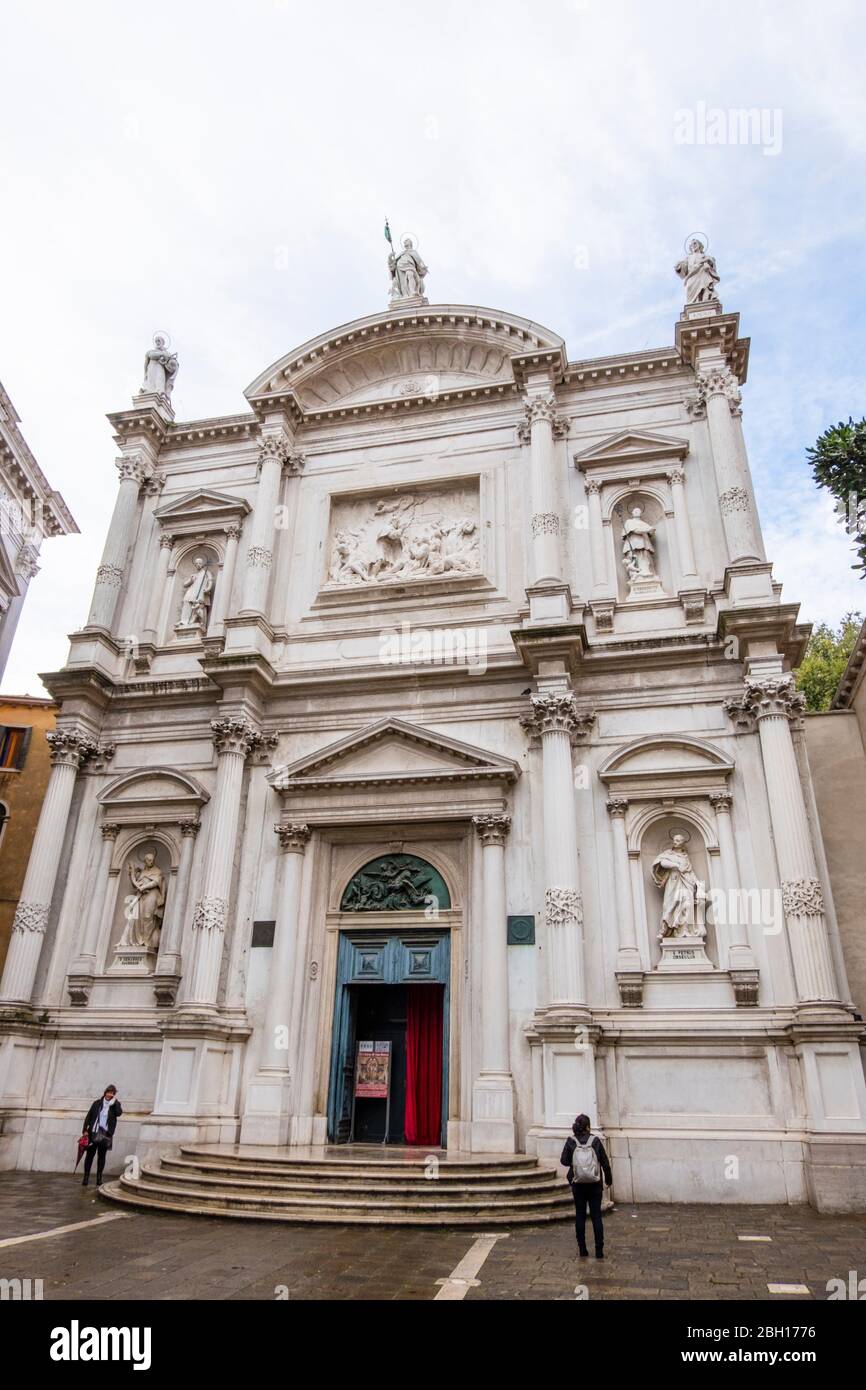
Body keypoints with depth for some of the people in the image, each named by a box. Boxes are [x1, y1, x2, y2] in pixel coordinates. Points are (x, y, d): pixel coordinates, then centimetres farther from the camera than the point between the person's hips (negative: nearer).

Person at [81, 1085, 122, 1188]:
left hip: (105, 1135, 0)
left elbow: (119, 1113, -17)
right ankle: (86, 1177, 11)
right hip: (93, 1133, 0)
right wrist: (85, 1130, -3)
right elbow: (88, 1116, 5)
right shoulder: (97, 1103, 5)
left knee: (101, 1156, 6)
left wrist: (114, 1101, -14)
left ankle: (99, 1178, 12)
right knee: (89, 1155, 3)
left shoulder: (115, 1105, 2)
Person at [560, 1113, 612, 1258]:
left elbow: (564, 1161, -7)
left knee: (580, 1216, 11)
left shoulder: (571, 1142, -9)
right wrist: (609, 1179, 9)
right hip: (595, 1185, 0)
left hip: (578, 1185, 1)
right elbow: (605, 1162, -5)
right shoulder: (596, 1140, -10)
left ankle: (582, 1249, 16)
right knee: (596, 1216, 8)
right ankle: (599, 1250, 6)